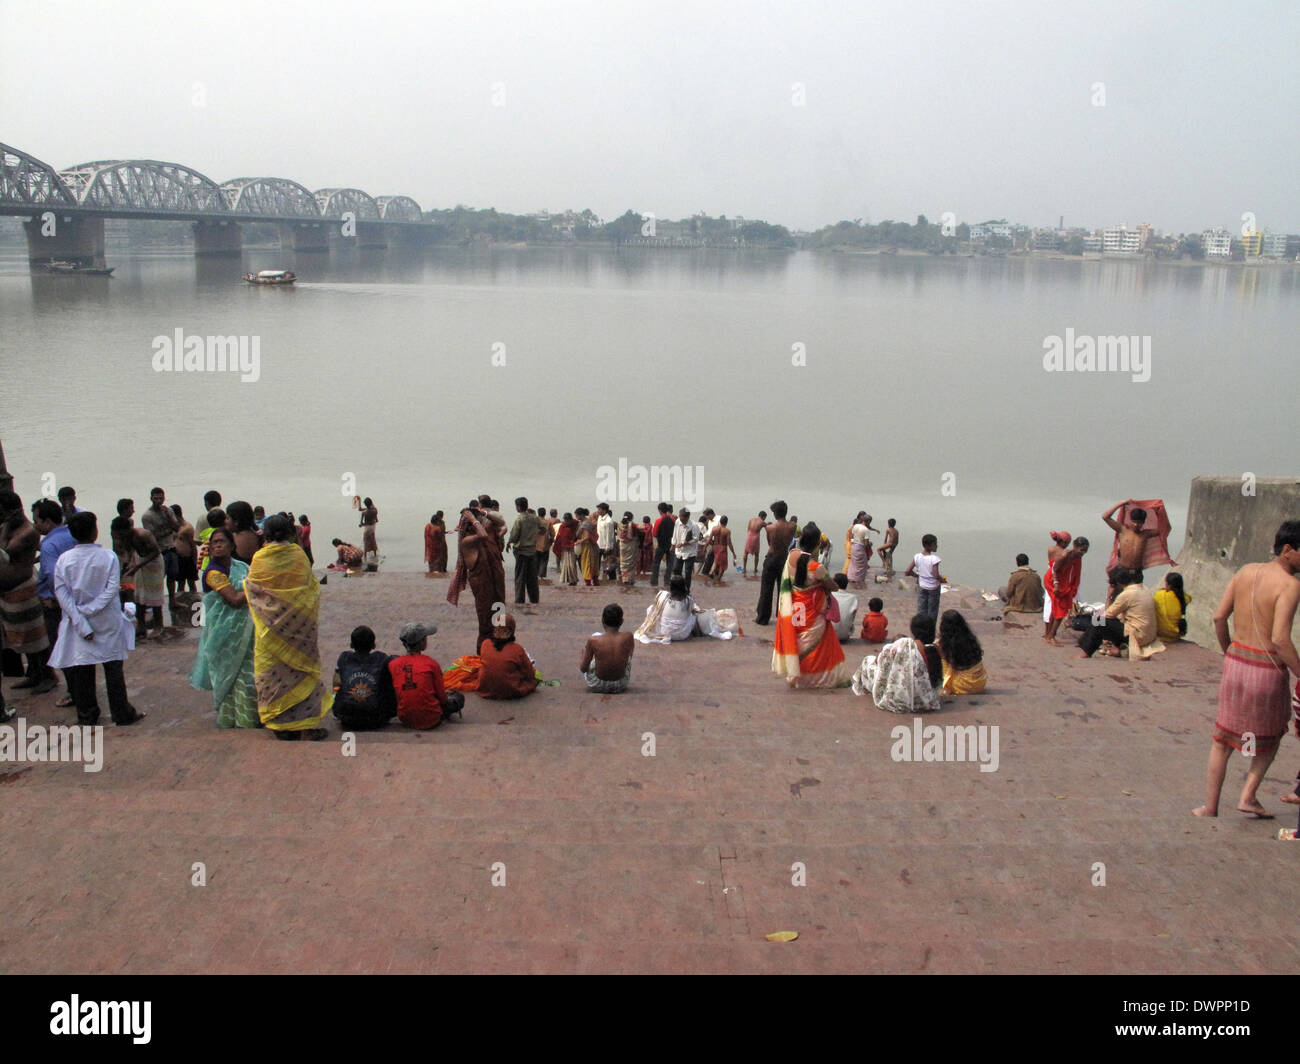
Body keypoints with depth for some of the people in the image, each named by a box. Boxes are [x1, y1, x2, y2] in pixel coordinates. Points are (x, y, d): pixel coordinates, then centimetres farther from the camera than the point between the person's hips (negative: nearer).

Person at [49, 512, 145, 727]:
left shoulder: (63, 559, -6)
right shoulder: (108, 556, -11)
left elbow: (61, 594, -10)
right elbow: (112, 589, -17)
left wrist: (81, 622, -11)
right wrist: (91, 610, -13)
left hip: (79, 623, 1)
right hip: (107, 624, -1)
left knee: (81, 669, 11)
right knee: (113, 668, 8)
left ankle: (87, 715, 20)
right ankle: (122, 714, 13)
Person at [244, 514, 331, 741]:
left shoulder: (260, 559, -8)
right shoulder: (299, 556, -6)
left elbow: (251, 589, 3)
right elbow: (311, 588, 2)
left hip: (271, 627, -1)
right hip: (297, 623, 1)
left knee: (273, 671, 9)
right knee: (301, 668, 9)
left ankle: (281, 726, 13)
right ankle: (307, 725, 9)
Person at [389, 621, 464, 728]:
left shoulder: (392, 664, -5)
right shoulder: (431, 664, -15)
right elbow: (442, 698, -8)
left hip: (405, 719, 4)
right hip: (430, 720, -4)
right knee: (458, 697, 20)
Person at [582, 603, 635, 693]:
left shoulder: (593, 640, -20)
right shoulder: (628, 637, -17)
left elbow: (583, 668, -8)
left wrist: (580, 664, 15)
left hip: (597, 686, -1)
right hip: (621, 685, 1)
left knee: (584, 649, 23)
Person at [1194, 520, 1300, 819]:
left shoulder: (1245, 571, 3)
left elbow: (1219, 617, 6)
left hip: (1235, 660, 5)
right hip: (1267, 668, -5)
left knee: (1222, 740, 14)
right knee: (1271, 734, 22)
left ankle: (1210, 809, 18)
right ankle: (1248, 796, 15)